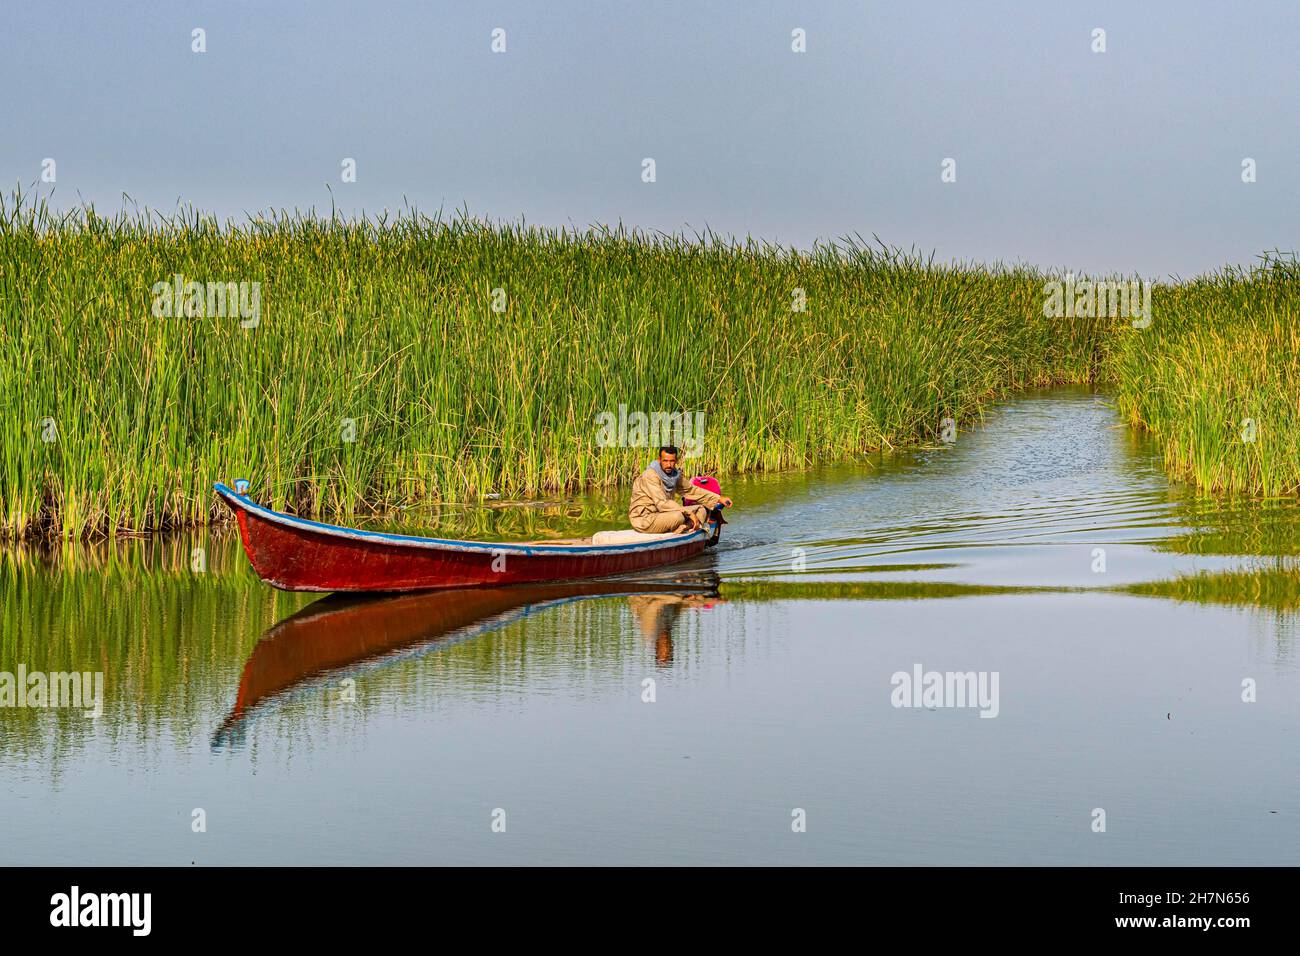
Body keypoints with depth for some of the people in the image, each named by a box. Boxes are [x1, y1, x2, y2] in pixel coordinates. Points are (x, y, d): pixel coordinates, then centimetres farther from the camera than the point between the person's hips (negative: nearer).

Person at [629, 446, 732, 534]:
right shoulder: (650, 476, -20)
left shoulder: (675, 474, 6)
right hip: (644, 519, -9)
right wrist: (688, 513, -27)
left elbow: (691, 490, 19)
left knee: (701, 510, -2)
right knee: (679, 516, -35)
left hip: (663, 515, 9)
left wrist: (719, 499, 14)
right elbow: (662, 504, -26)